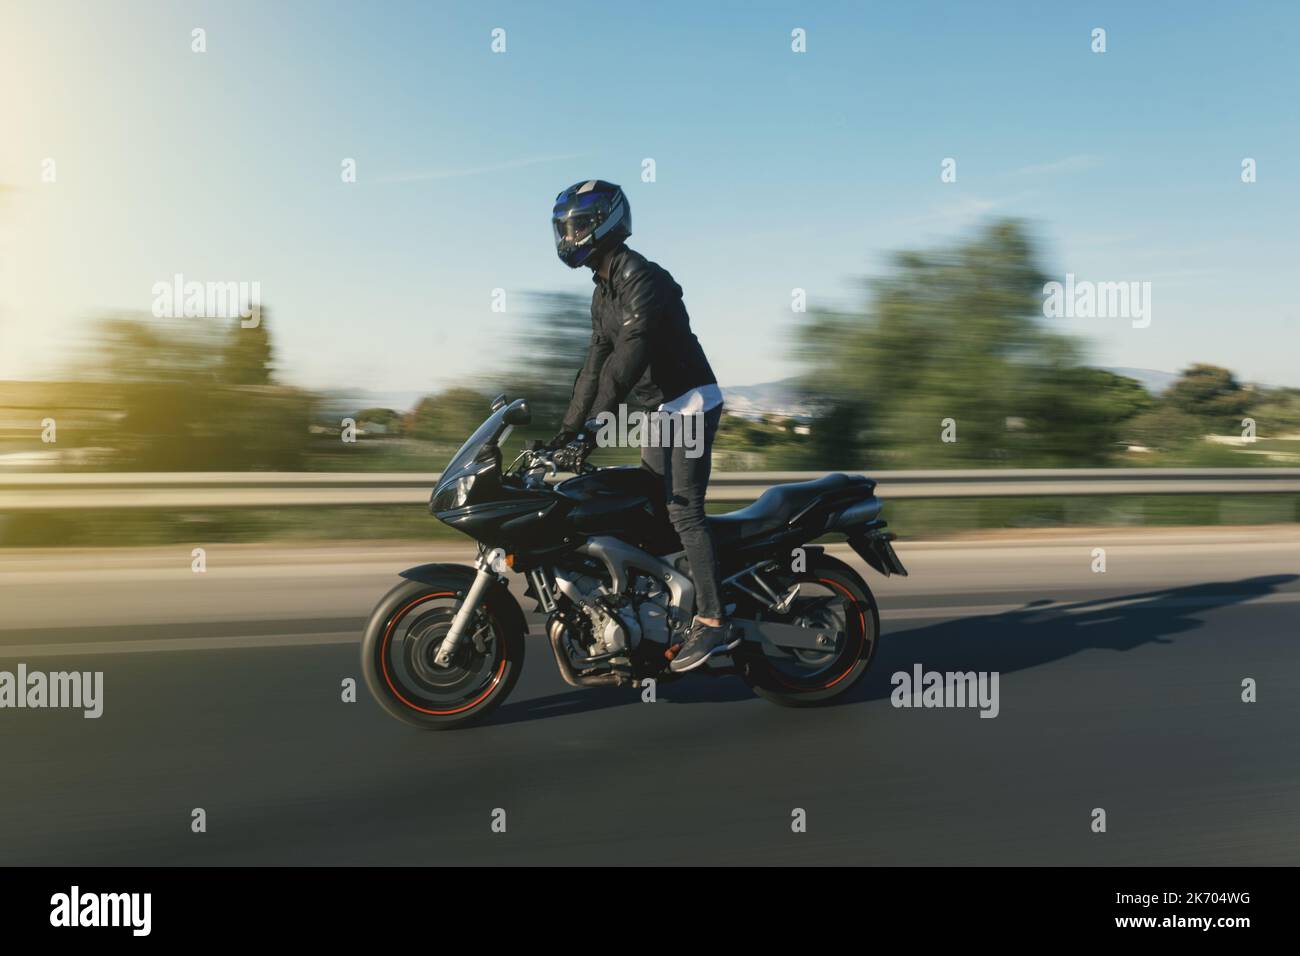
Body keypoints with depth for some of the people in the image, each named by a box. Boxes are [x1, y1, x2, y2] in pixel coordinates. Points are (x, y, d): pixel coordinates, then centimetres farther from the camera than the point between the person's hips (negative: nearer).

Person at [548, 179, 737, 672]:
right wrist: (567, 430, 8)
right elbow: (596, 365, 14)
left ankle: (714, 622, -14)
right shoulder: (604, 293, 14)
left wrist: (592, 430, -32)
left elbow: (629, 359, -27)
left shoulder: (643, 279, -17)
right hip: (664, 410, 10)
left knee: (682, 509, -15)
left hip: (692, 401, -10)